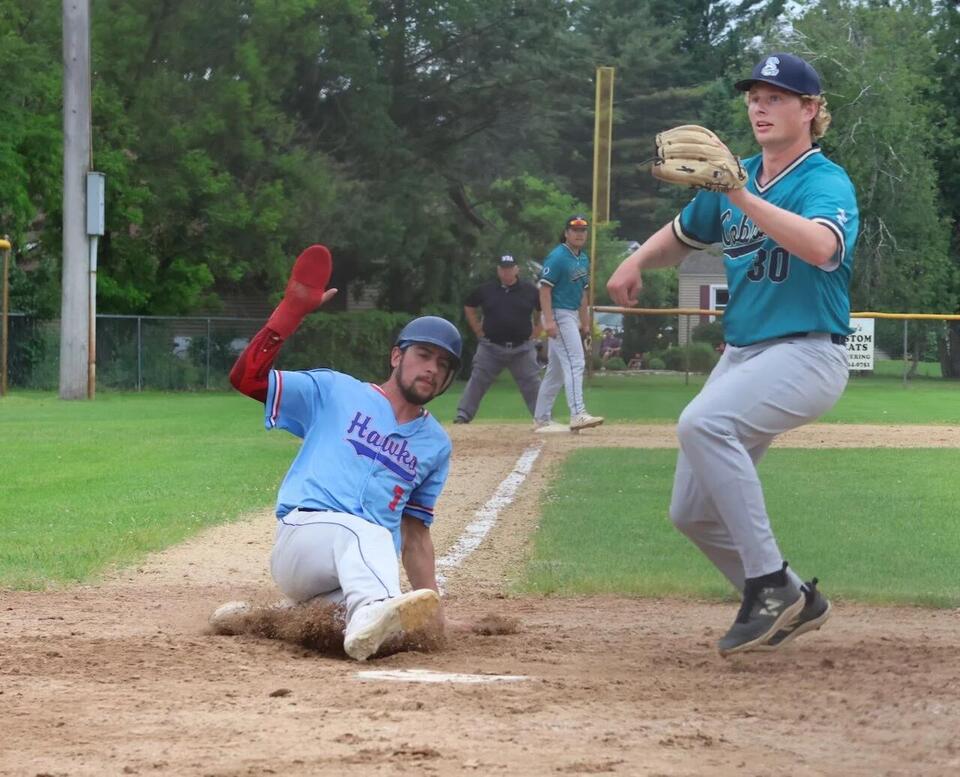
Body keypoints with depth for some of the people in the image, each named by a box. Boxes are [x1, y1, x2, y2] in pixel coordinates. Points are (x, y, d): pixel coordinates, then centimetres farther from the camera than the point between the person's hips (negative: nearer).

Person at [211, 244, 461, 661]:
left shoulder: (436, 444, 24)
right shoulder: (335, 392, 13)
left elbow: (414, 532, 24)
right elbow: (247, 377, 4)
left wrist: (430, 602, 8)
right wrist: (292, 310, -5)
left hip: (367, 569, 4)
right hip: (303, 535, -4)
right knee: (365, 532, -38)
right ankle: (371, 612, -69)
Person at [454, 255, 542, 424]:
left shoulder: (530, 291, 0)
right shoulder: (485, 290, 2)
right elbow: (469, 307, 18)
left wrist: (537, 329, 7)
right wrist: (478, 330, 10)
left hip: (522, 348, 0)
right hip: (491, 346, 1)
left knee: (532, 383, 0)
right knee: (477, 380, -2)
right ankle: (463, 414, 2)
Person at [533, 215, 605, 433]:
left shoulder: (583, 259, 15)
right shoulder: (557, 257, -12)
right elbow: (545, 289, -16)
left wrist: (585, 322, 19)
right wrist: (548, 320, -24)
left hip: (572, 316, 9)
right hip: (558, 315, -9)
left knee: (556, 370, 11)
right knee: (575, 362, -17)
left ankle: (541, 419, 16)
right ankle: (578, 415, -22)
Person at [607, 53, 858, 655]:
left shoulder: (826, 181, -11)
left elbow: (821, 247, -34)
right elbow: (683, 235, 28)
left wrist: (742, 197, -38)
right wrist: (637, 263, 7)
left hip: (808, 353, -8)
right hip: (742, 356, 8)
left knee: (703, 423, -34)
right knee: (693, 512, 7)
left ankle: (770, 584, -28)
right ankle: (795, 605, 23)